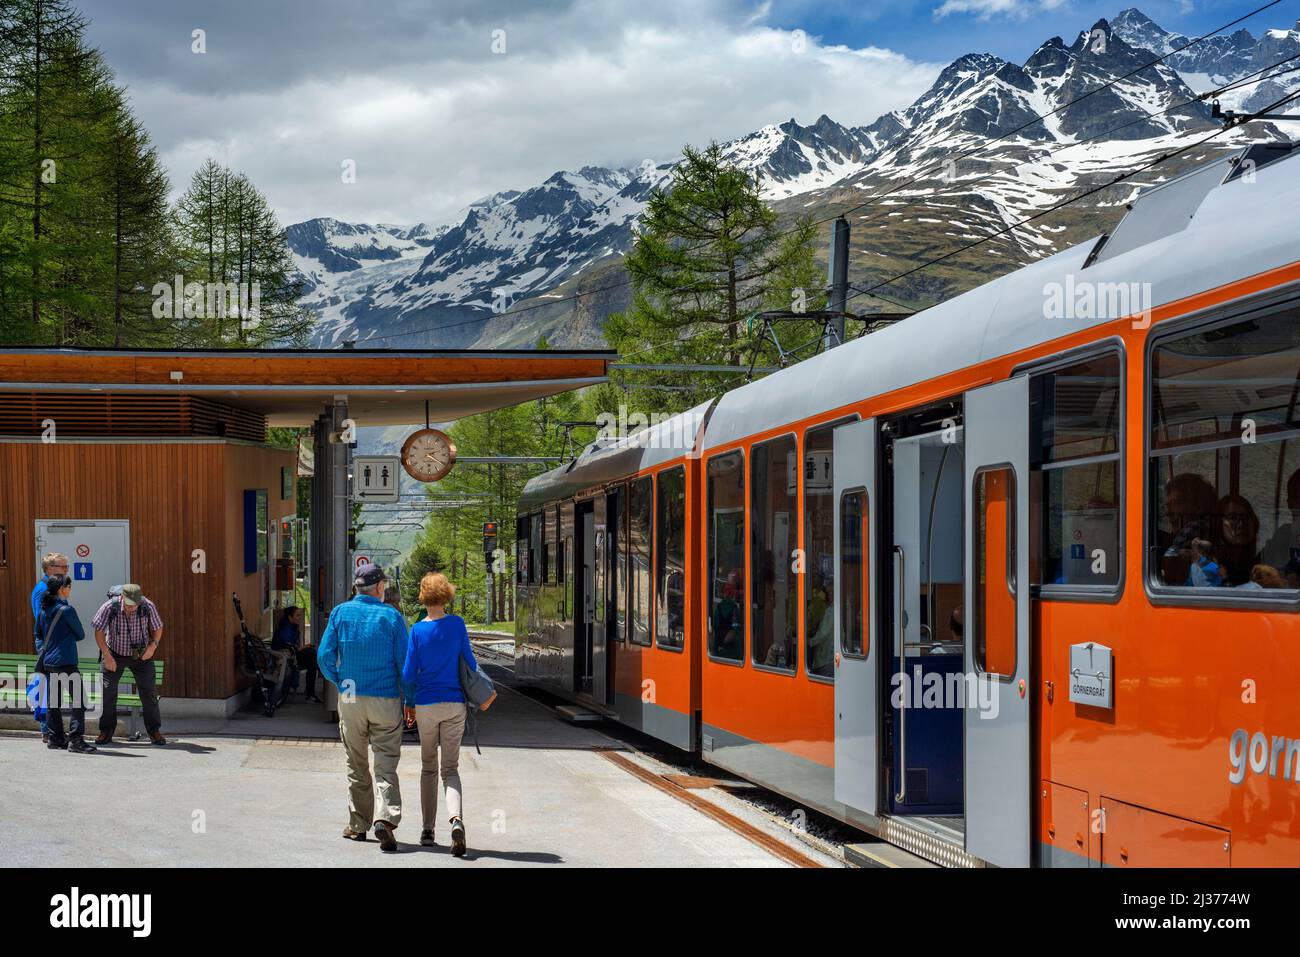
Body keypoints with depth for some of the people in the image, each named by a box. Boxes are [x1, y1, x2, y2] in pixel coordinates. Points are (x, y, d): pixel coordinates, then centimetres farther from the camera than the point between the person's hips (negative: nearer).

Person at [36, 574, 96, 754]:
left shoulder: (43, 611, 8)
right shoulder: (67, 610, -12)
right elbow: (81, 634, -1)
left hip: (48, 662, 8)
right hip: (66, 662, -8)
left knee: (53, 701, 12)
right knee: (79, 700, -6)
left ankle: (55, 739, 15)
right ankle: (75, 739, -12)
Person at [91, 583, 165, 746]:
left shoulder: (148, 607, -20)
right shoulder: (109, 607, -23)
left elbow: (157, 628, -4)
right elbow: (98, 631, -13)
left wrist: (153, 646, -21)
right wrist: (107, 656, -17)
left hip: (141, 655, 1)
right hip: (115, 653, 0)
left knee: (148, 691, -3)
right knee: (108, 691, -4)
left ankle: (154, 731, 7)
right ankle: (106, 732, 6)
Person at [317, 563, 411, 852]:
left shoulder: (340, 613, 0)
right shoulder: (391, 617, -4)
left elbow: (324, 656, -1)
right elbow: (404, 663, -5)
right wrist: (408, 700, 5)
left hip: (350, 699, 2)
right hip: (386, 700, -2)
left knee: (357, 765, 14)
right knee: (386, 766, 0)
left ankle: (358, 825, 18)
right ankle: (385, 820, -19)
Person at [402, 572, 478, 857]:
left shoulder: (417, 630, -6)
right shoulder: (457, 624, -4)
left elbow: (409, 673, -5)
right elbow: (469, 662, 1)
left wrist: (409, 703, 10)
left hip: (426, 705, 0)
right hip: (455, 704, 0)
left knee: (428, 768, 15)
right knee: (451, 769, 3)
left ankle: (428, 830, 17)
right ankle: (456, 818, -24)